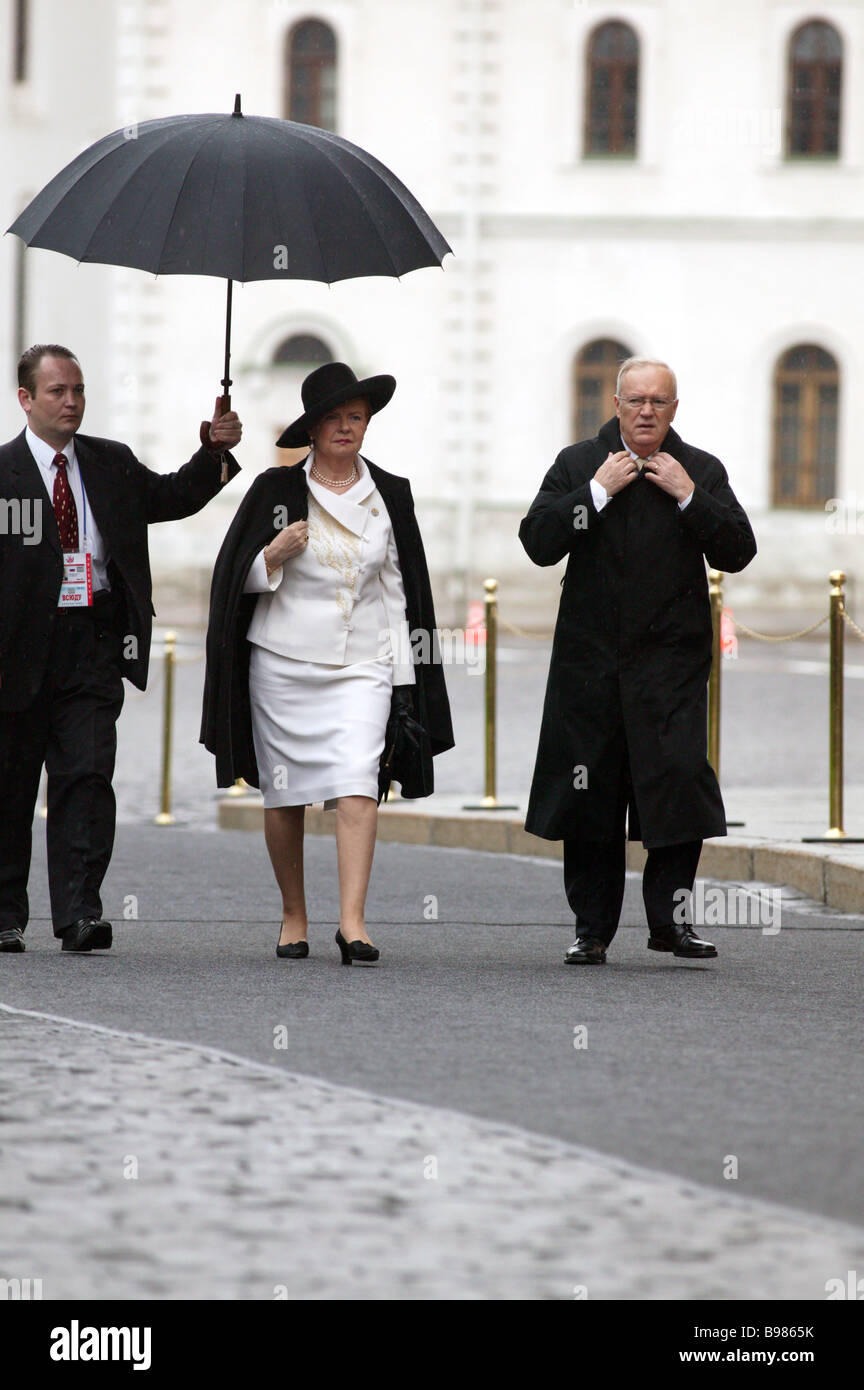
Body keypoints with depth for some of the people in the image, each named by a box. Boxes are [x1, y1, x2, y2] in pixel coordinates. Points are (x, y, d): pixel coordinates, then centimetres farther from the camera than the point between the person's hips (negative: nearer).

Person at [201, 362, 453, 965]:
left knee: (358, 786, -16)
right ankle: (294, 916, 21)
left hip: (362, 666, 0)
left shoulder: (390, 495, 8)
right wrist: (276, 554, -14)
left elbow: (398, 590, 12)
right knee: (285, 794, 5)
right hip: (283, 661, 0)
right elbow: (238, 577, 6)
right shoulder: (277, 490, 2)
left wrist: (400, 672, 8)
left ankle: (353, 921, -22)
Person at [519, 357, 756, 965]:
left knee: (679, 779, -12)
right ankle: (593, 928, 11)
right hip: (592, 658, 1)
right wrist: (599, 491, -11)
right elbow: (538, 542, -5)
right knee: (589, 797, 3)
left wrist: (688, 497, -10)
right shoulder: (578, 465, 6)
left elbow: (738, 552, -1)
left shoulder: (702, 472, 7)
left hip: (672, 658, -1)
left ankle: (672, 918, -3)